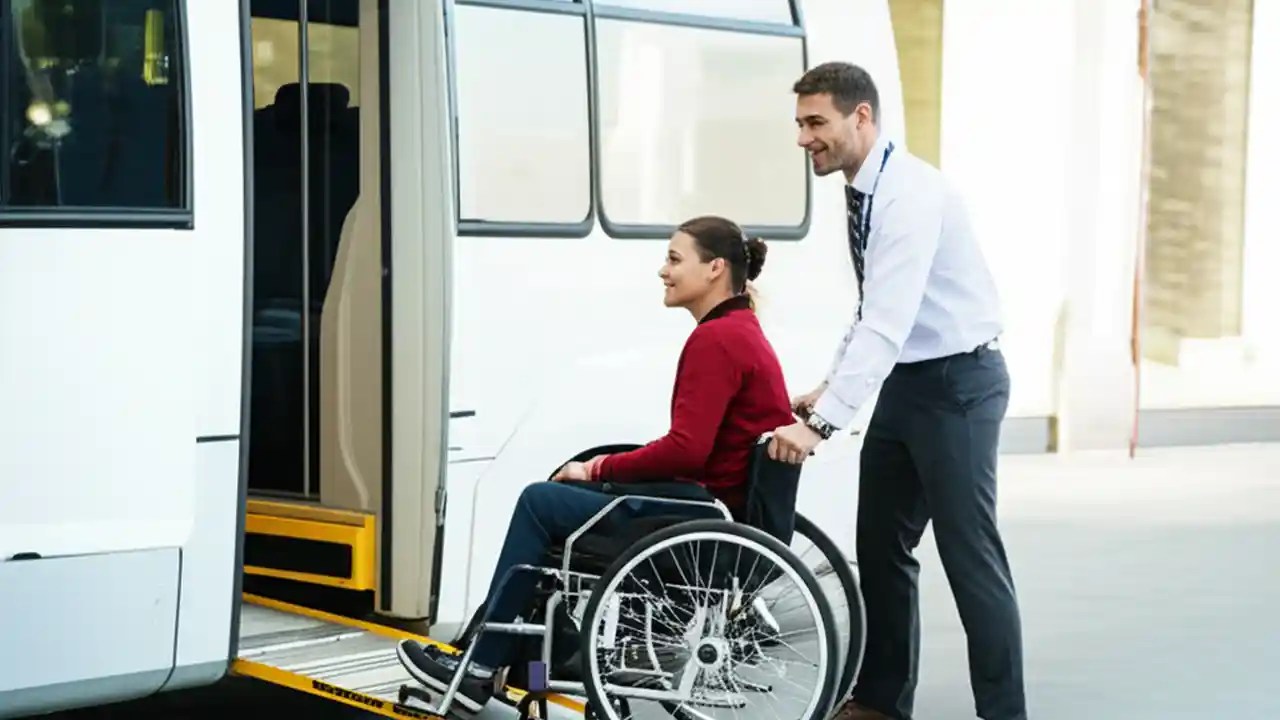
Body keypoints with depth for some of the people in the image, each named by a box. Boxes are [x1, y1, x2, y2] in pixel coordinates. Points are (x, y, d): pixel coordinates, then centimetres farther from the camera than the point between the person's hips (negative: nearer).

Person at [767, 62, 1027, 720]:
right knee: (880, 545, 13)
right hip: (905, 381, 9)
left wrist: (822, 421, -34)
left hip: (958, 382, -9)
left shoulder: (909, 193, -23)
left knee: (969, 553, -5)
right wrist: (829, 386, 11)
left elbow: (888, 323, -31)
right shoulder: (863, 194, 6)